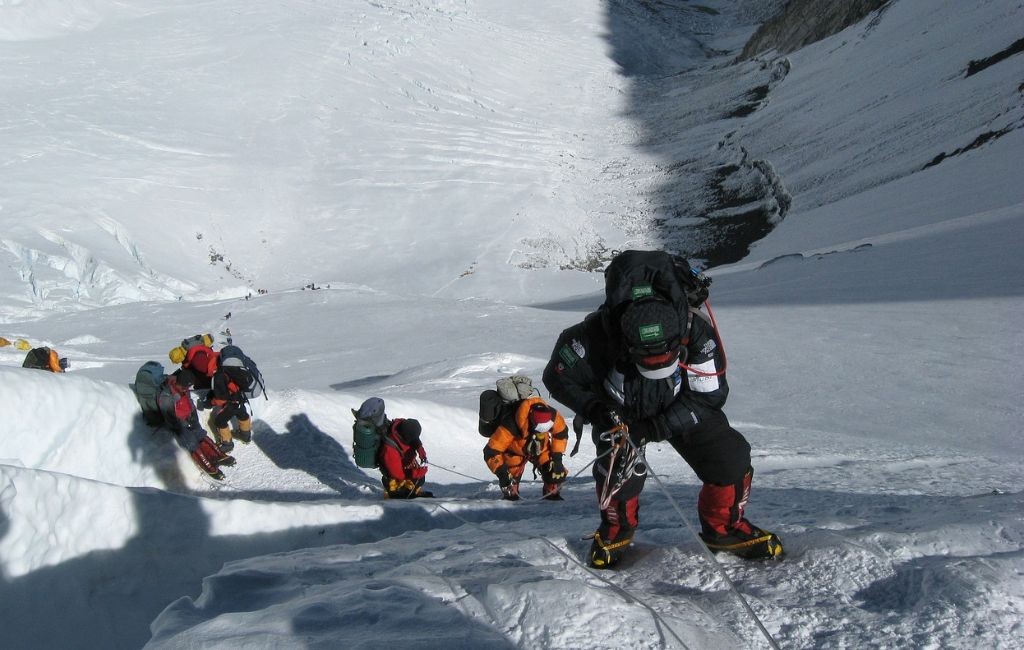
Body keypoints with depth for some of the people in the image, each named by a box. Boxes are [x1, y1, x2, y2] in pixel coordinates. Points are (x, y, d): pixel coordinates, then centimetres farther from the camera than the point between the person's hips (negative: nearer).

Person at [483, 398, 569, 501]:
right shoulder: (512, 427, -43)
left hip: (541, 448, 2)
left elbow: (562, 433, -8)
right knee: (512, 476, -19)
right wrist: (501, 471, -45)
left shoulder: (552, 416, -32)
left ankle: (552, 492, 17)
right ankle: (510, 493, 15)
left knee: (558, 472, -13)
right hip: (515, 451, -2)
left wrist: (557, 456, -14)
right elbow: (491, 451, -37)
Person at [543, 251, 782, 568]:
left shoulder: (696, 330, -33)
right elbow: (558, 376, -18)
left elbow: (709, 395, -23)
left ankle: (724, 527, 16)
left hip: (682, 409, 2)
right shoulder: (598, 334, -36)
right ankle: (616, 528, 8)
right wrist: (594, 408, -34)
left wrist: (656, 428, -31)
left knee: (731, 457, -12)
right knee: (620, 467, -25)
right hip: (620, 412, -1)